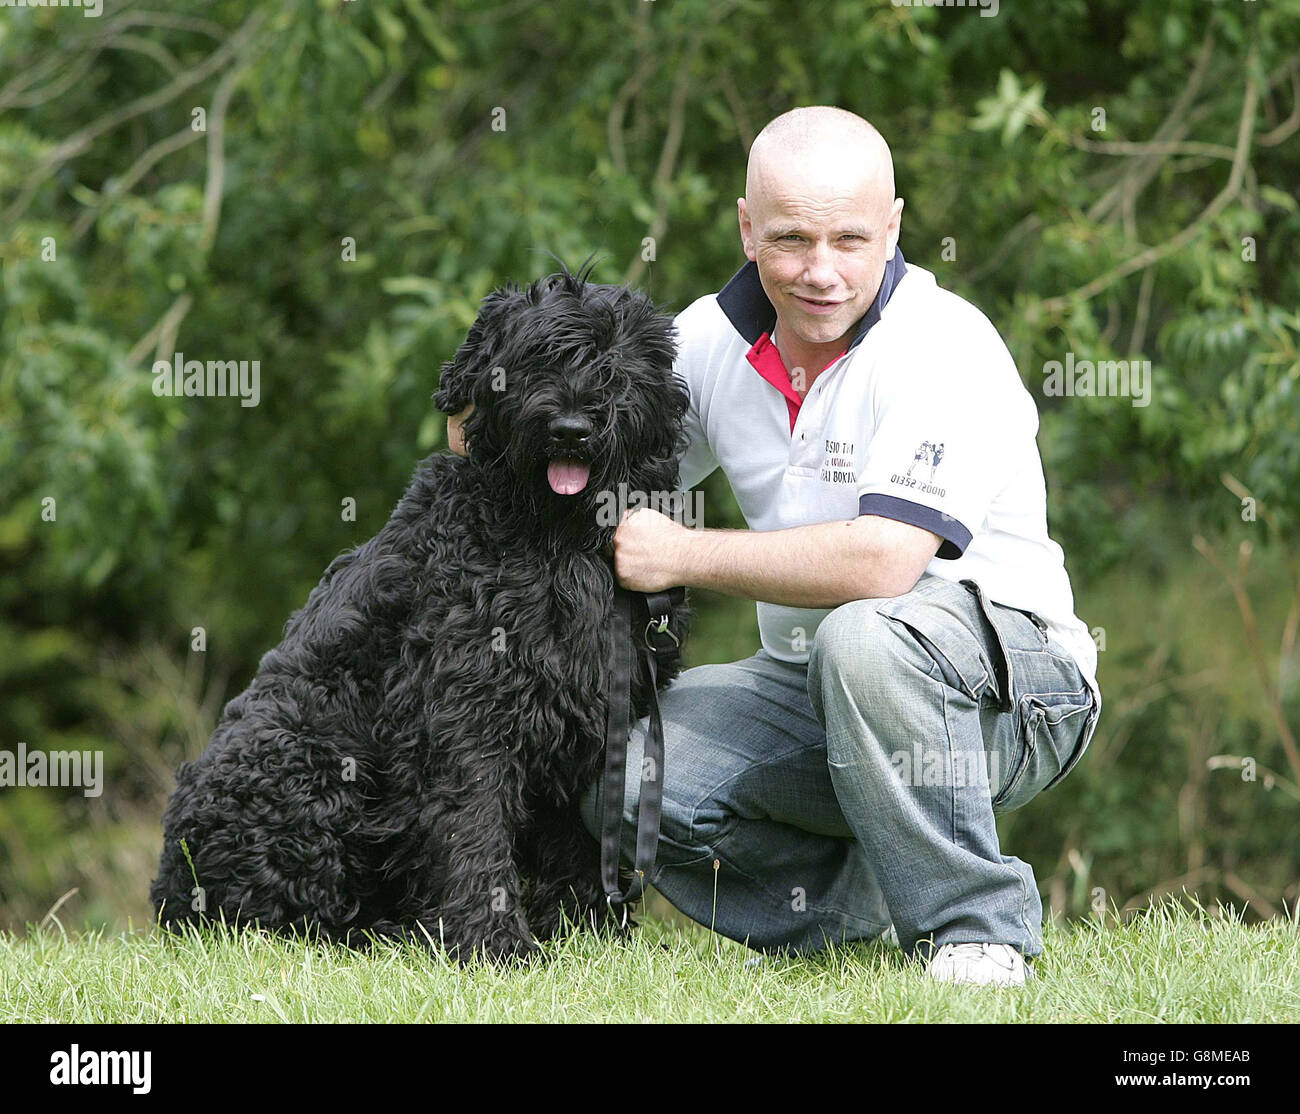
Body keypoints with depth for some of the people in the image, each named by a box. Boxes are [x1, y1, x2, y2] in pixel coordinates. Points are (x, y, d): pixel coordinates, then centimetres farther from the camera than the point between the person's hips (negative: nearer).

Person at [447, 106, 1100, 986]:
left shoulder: (942, 347, -20)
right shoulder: (715, 337, 1)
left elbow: (881, 561, -32)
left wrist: (681, 557, -21)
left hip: (1004, 688, -6)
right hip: (811, 685, 6)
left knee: (862, 636, -38)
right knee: (628, 775, -17)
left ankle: (974, 923, -19)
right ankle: (869, 900, 4)